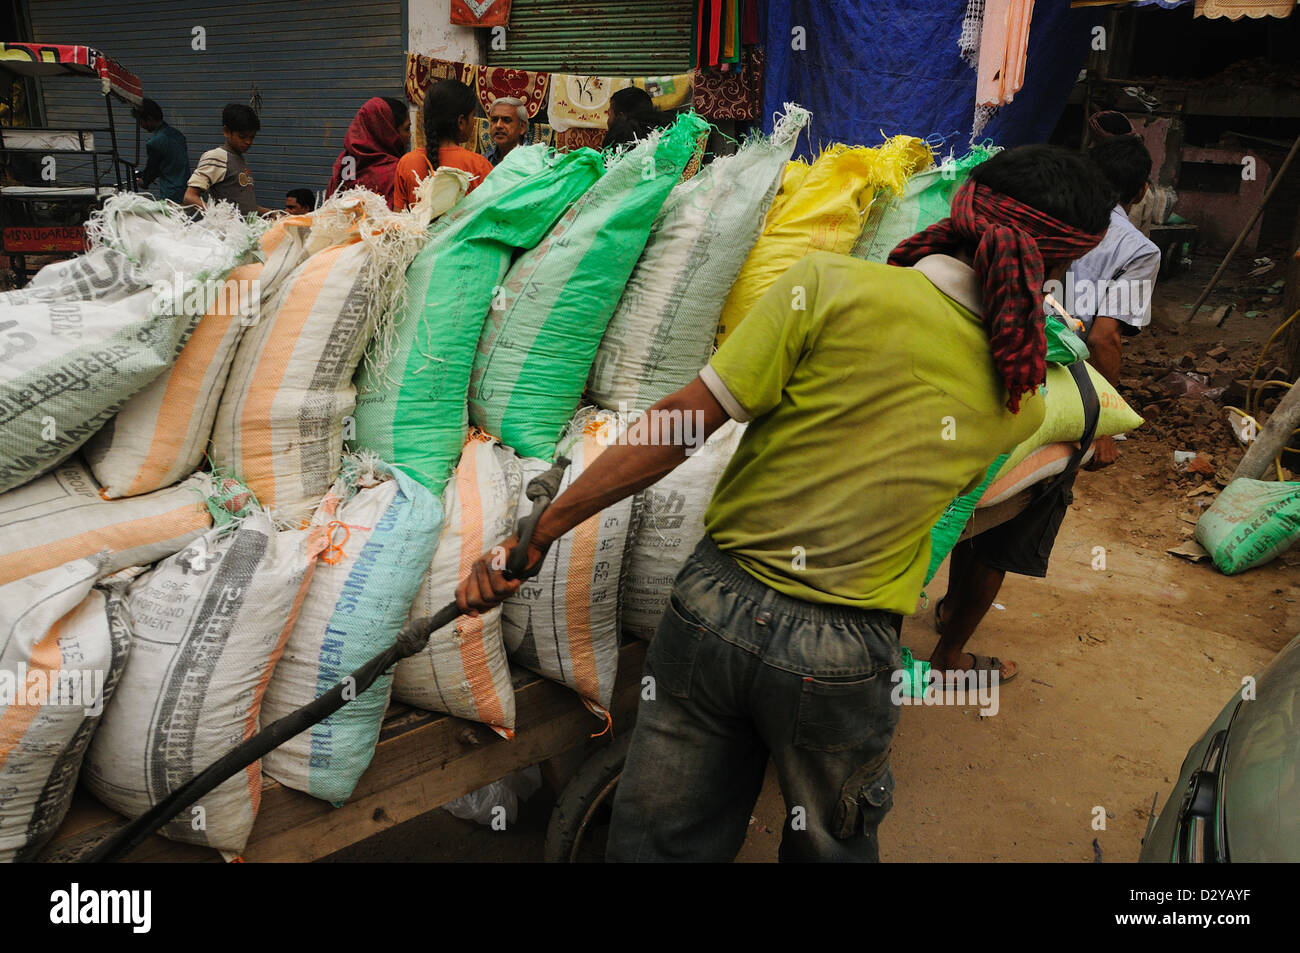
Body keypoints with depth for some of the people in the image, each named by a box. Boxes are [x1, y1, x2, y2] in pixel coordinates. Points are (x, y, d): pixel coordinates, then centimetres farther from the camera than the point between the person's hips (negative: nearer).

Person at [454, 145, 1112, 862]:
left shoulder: (831, 286, -11)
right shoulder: (1021, 404, -2)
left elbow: (680, 423, -14)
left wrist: (536, 532, -9)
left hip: (714, 605, 0)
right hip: (840, 663, 1)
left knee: (661, 842, 20)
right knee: (831, 844, 29)